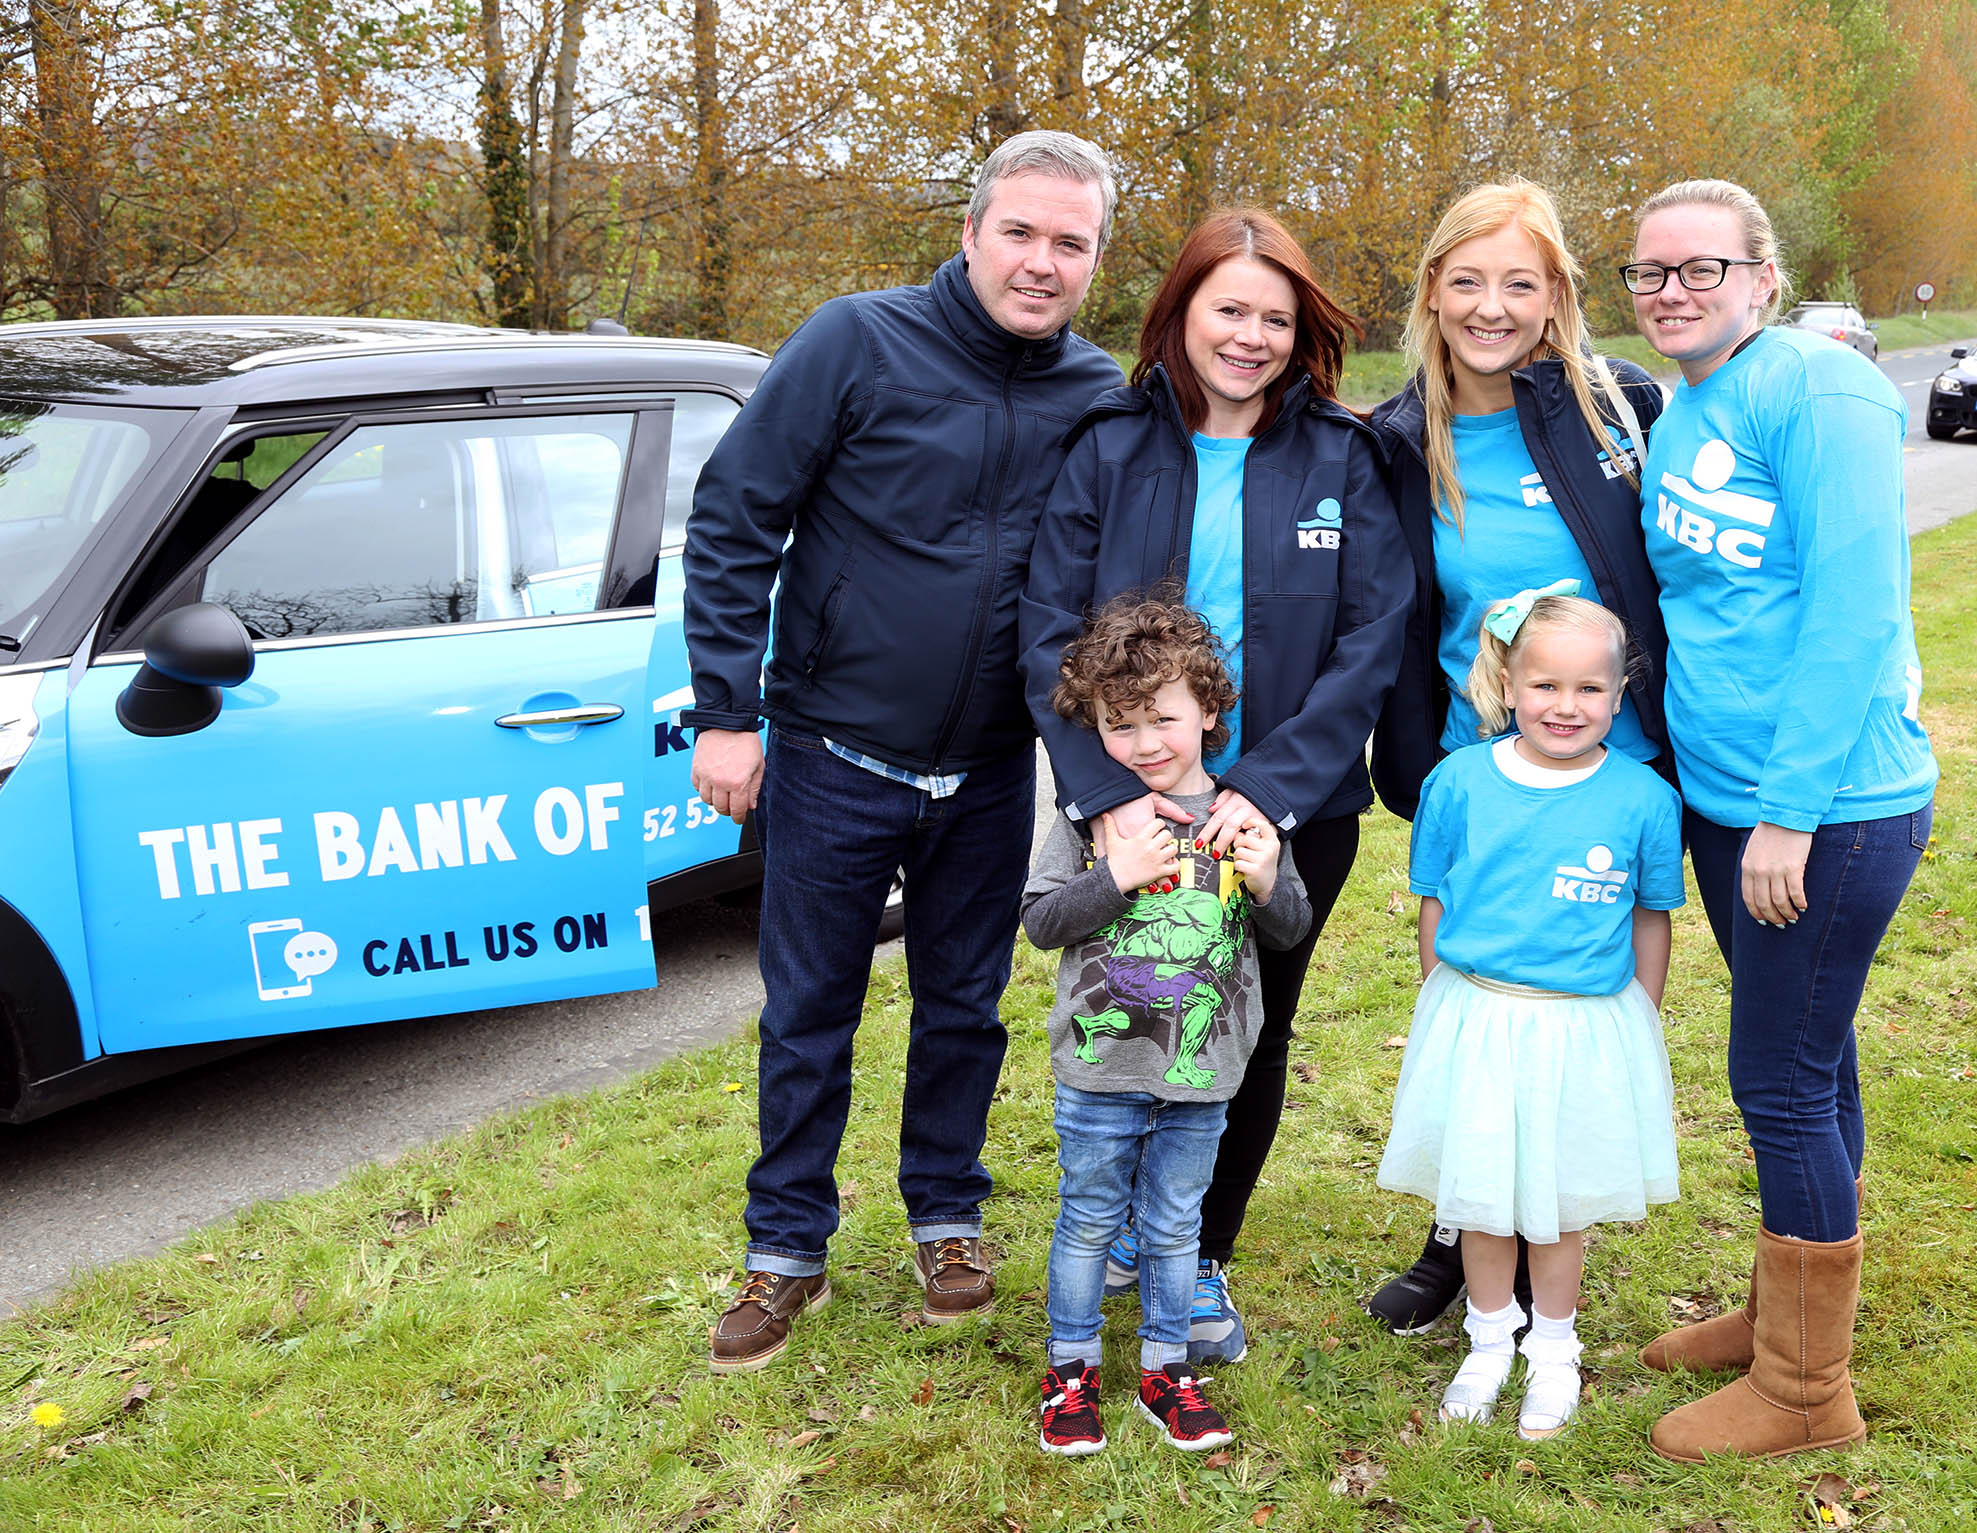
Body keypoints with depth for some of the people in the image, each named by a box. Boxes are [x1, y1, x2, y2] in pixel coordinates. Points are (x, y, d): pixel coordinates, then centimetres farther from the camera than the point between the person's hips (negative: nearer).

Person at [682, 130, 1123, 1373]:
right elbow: (733, 521, -10)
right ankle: (788, 1250, 27)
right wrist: (727, 712, -13)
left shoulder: (1098, 396, -2)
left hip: (991, 774, 3)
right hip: (834, 757, -2)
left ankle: (949, 1216, 37)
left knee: (965, 1009, 16)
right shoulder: (860, 342, -12)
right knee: (808, 1017, 10)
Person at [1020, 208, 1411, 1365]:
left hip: (1293, 814, 0)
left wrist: (1267, 790, -19)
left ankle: (1201, 1258, 34)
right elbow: (1052, 632, -8)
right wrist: (1110, 789, -20)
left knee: (1253, 1032, 12)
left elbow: (1371, 641, -9)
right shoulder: (1111, 450, -3)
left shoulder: (1343, 460, -3)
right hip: (1133, 811, 0)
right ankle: (1130, 1218, 40)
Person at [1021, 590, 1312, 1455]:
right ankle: (1070, 1367, 29)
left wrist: (1268, 882, -17)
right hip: (1101, 1068, -1)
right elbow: (1039, 920, -9)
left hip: (1201, 1073, 1)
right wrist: (1118, 876, -22)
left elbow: (1290, 932, 4)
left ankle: (1165, 1367, 32)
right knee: (1089, 1221, 13)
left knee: (1173, 1225, 15)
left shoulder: (1244, 815, -2)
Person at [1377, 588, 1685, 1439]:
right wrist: (1443, 1009, 7)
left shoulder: (1643, 798, -9)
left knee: (1558, 1208, 14)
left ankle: (1553, 1351, 37)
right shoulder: (1458, 782, -7)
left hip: (1585, 1031, -1)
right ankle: (1489, 1343, 37)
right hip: (1474, 1023, 1)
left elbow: (1649, 921, 3)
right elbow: (1434, 904, 4)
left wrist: (1639, 1025, 5)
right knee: (1479, 1201, 14)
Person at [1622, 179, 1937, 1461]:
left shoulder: (1815, 391, -15)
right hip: (1727, 795, 8)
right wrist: (1690, 770, 14)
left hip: (1830, 805, -8)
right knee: (1807, 1065, 19)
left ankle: (1806, 1389, 15)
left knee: (1783, 1080, -1)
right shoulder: (1680, 416, 11)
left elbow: (1853, 614, -20)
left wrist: (1790, 810, -21)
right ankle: (1785, 1315, 34)